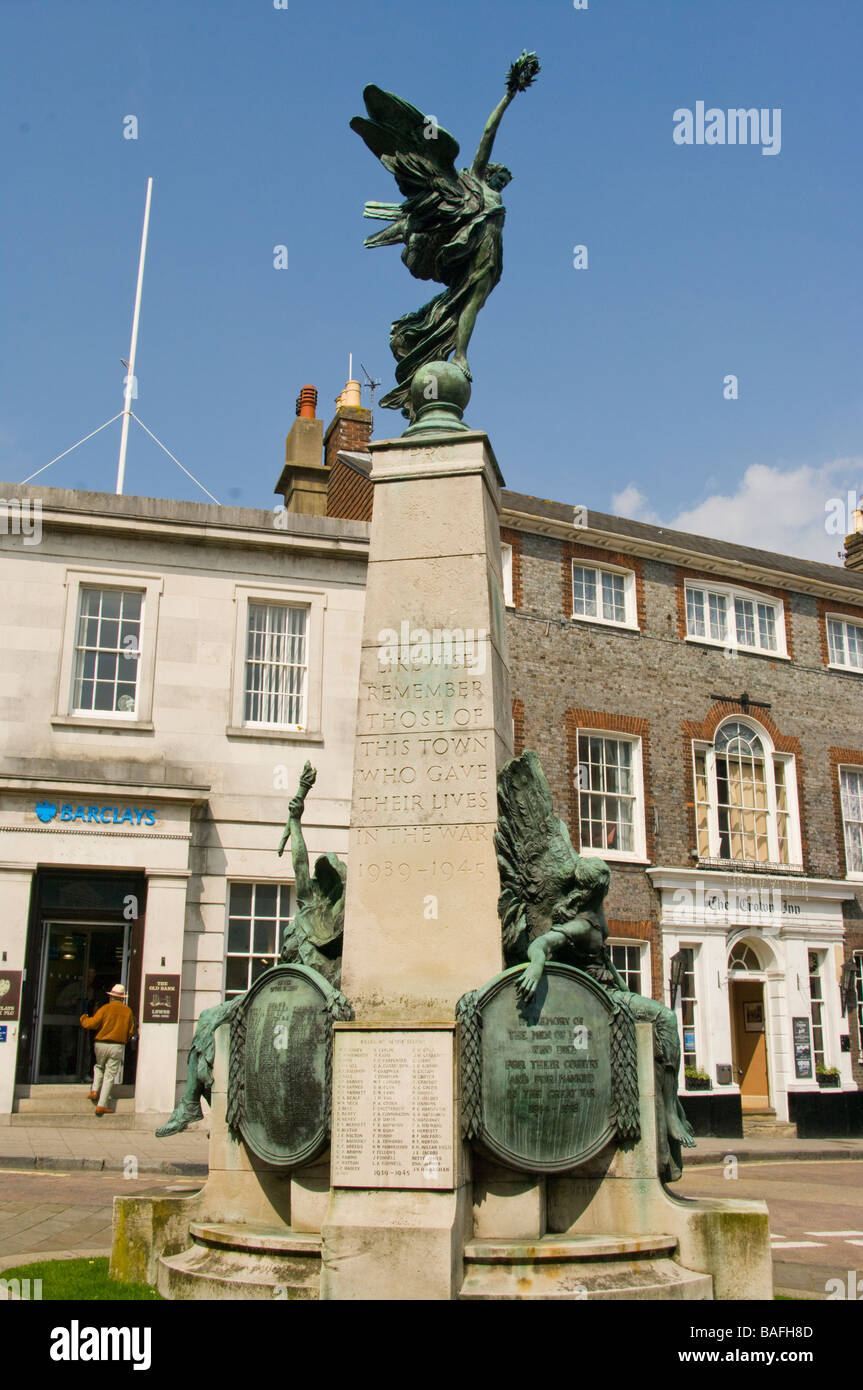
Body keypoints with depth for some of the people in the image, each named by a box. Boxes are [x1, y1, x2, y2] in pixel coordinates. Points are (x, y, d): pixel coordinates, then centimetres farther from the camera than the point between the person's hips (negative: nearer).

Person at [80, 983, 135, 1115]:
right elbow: (130, 1032, 8)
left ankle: (95, 1091, 11)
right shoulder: (128, 1011, 4)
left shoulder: (105, 1008, -4)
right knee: (110, 1075, 3)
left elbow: (91, 1024, -8)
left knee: (99, 1067, 27)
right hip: (118, 1047, 0)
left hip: (101, 1044, 0)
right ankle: (102, 1105, -1)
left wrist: (83, 1018, 12)